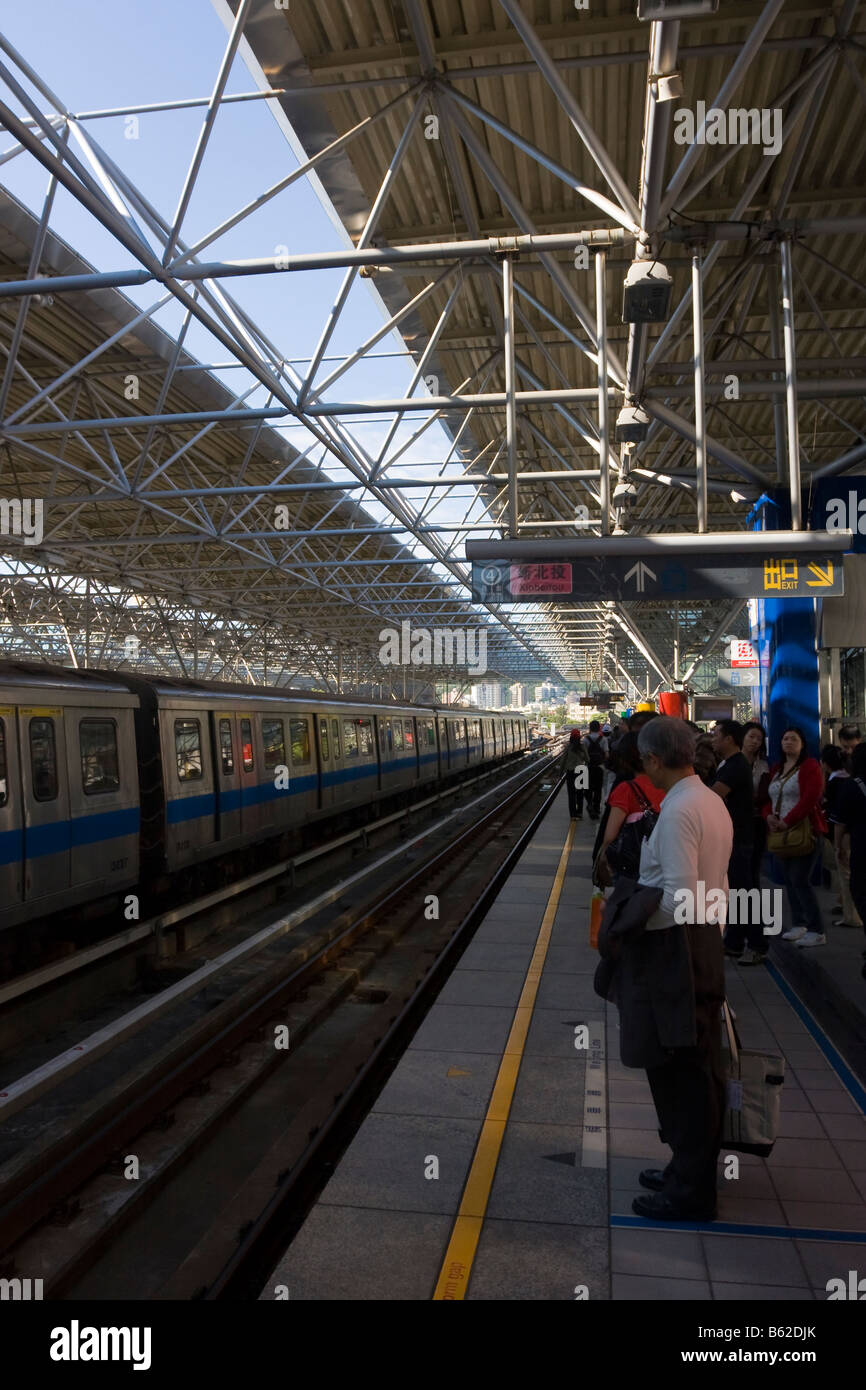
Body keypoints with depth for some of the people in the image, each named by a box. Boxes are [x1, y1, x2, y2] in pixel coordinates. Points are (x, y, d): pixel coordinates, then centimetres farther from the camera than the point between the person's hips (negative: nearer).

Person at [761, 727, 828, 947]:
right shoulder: (775, 770, 16)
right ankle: (799, 924, 21)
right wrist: (768, 815, -6)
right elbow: (766, 798, 16)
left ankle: (817, 931, -4)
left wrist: (788, 821, -19)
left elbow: (810, 798, -16)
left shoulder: (810, 766, -4)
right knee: (788, 879, 9)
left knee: (800, 880, -10)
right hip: (780, 833, 7)